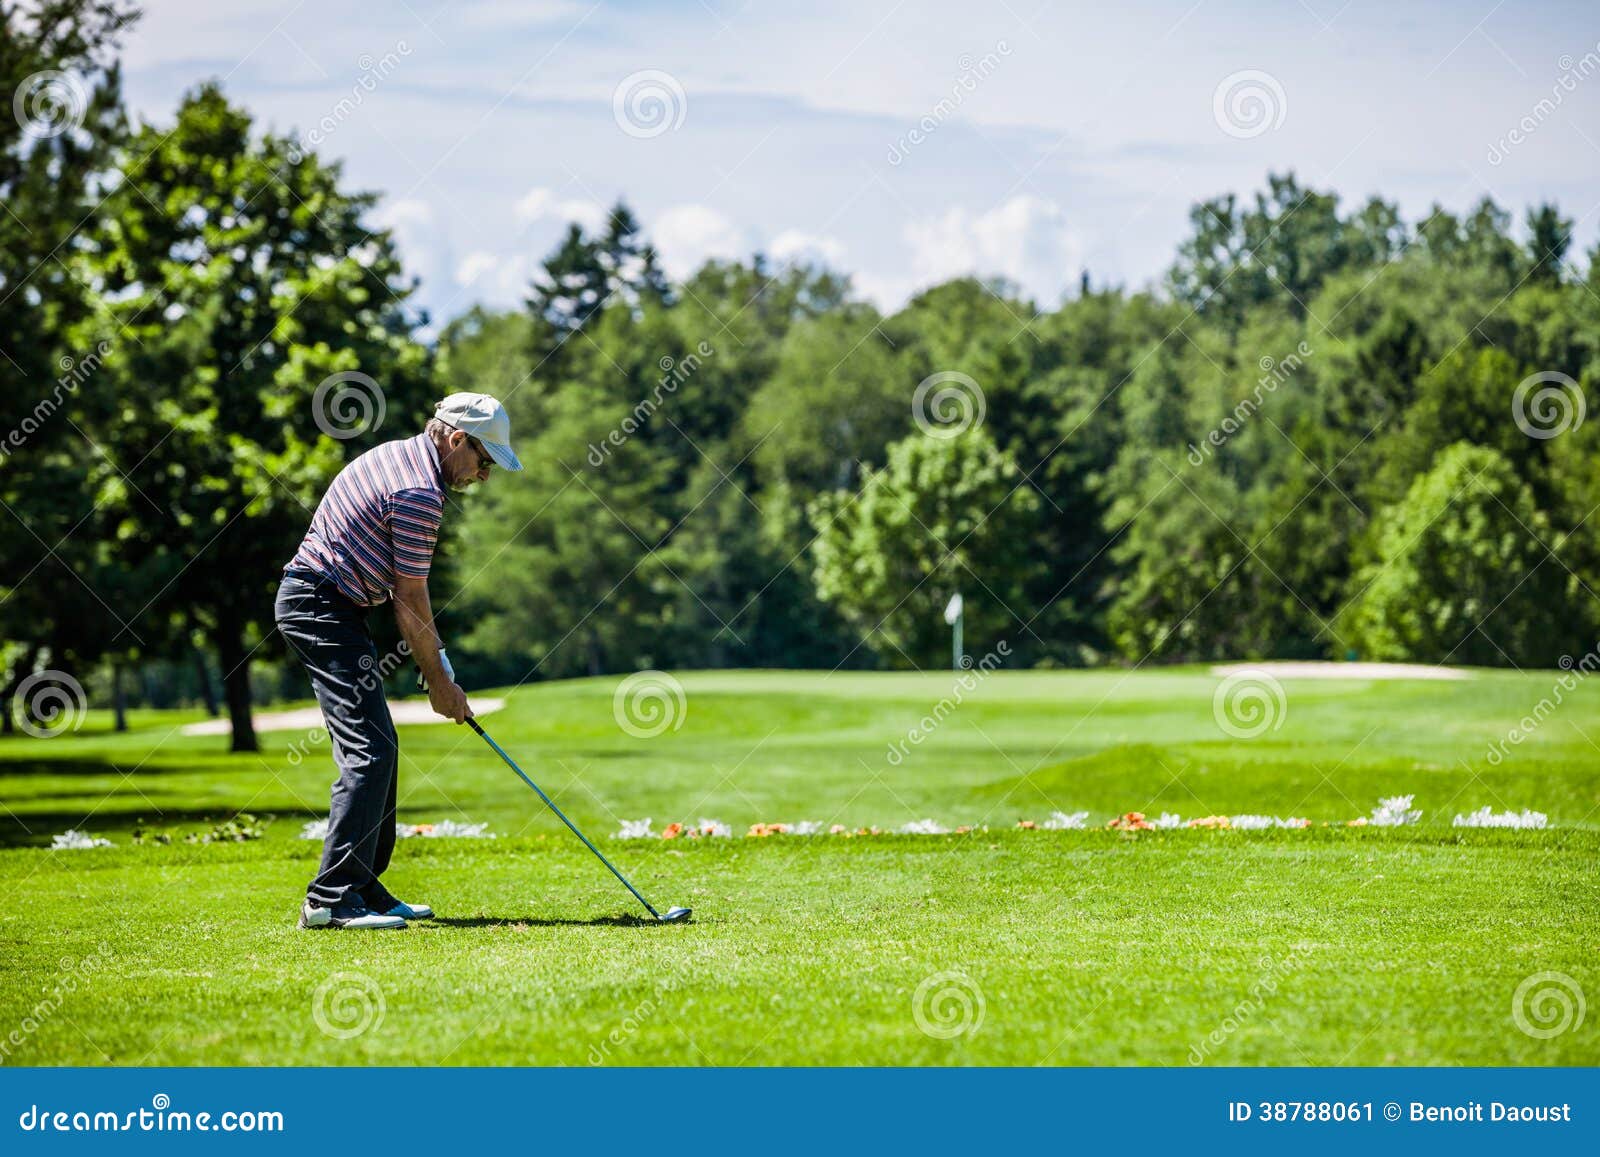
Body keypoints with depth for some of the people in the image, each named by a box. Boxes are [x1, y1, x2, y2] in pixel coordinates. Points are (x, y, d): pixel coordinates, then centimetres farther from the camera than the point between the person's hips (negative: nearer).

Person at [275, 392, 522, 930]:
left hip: (309, 599, 11)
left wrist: (432, 653, 14)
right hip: (322, 606, -11)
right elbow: (411, 599, -12)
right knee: (371, 748, -15)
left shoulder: (397, 456, 16)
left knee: (375, 746, 13)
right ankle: (332, 897, -19)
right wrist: (438, 681, -1)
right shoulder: (420, 492, -17)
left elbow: (401, 588, 19)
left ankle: (365, 887, 17)